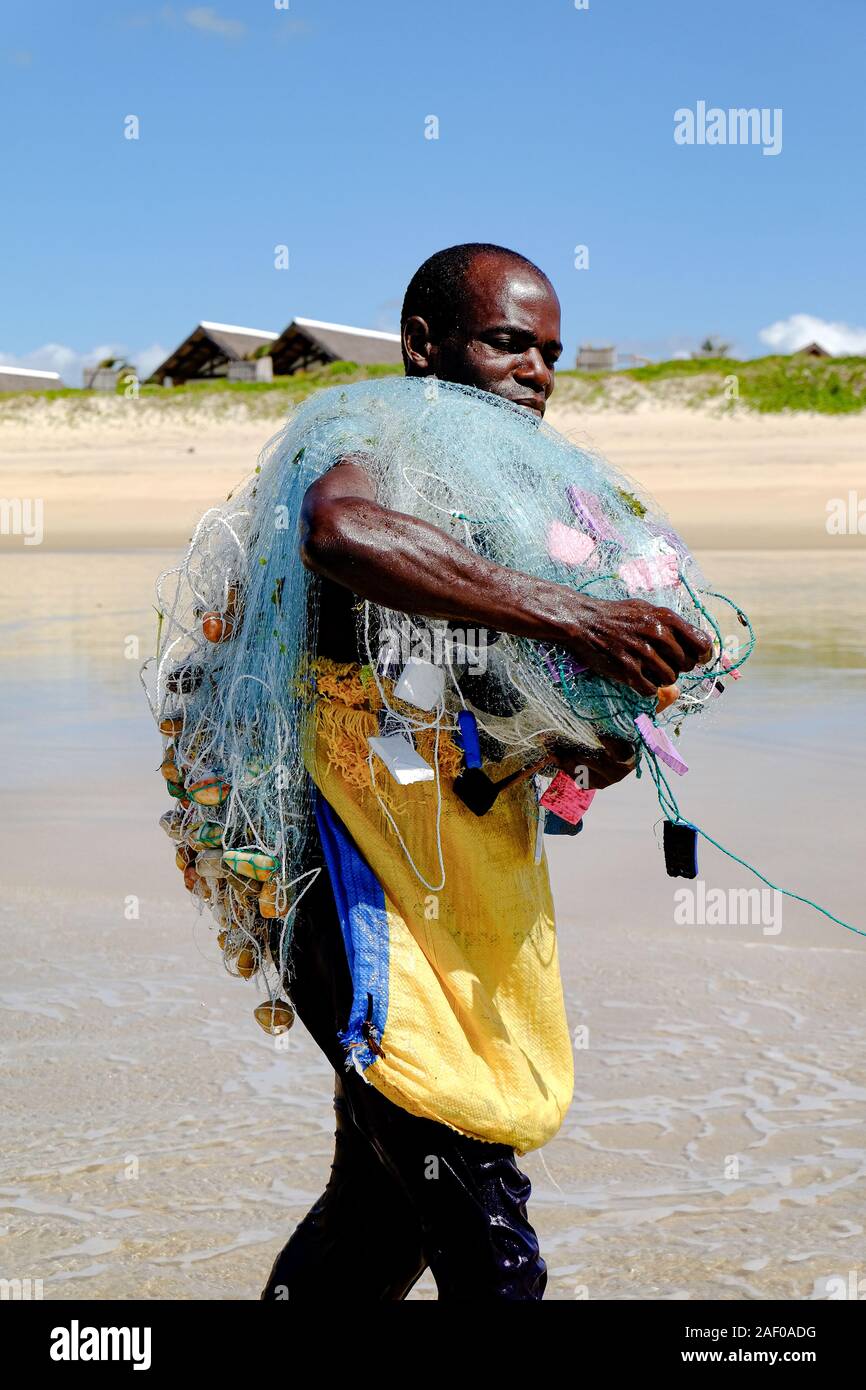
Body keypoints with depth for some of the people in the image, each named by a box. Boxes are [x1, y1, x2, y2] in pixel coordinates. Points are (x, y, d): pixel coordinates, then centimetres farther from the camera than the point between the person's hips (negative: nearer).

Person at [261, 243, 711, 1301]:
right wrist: (569, 617, -38)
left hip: (474, 920, 9)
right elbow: (339, 529, -37)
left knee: (380, 1225, 20)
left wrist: (586, 746, -6)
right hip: (379, 904, -9)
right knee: (491, 1258, -8)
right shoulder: (378, 456, -10)